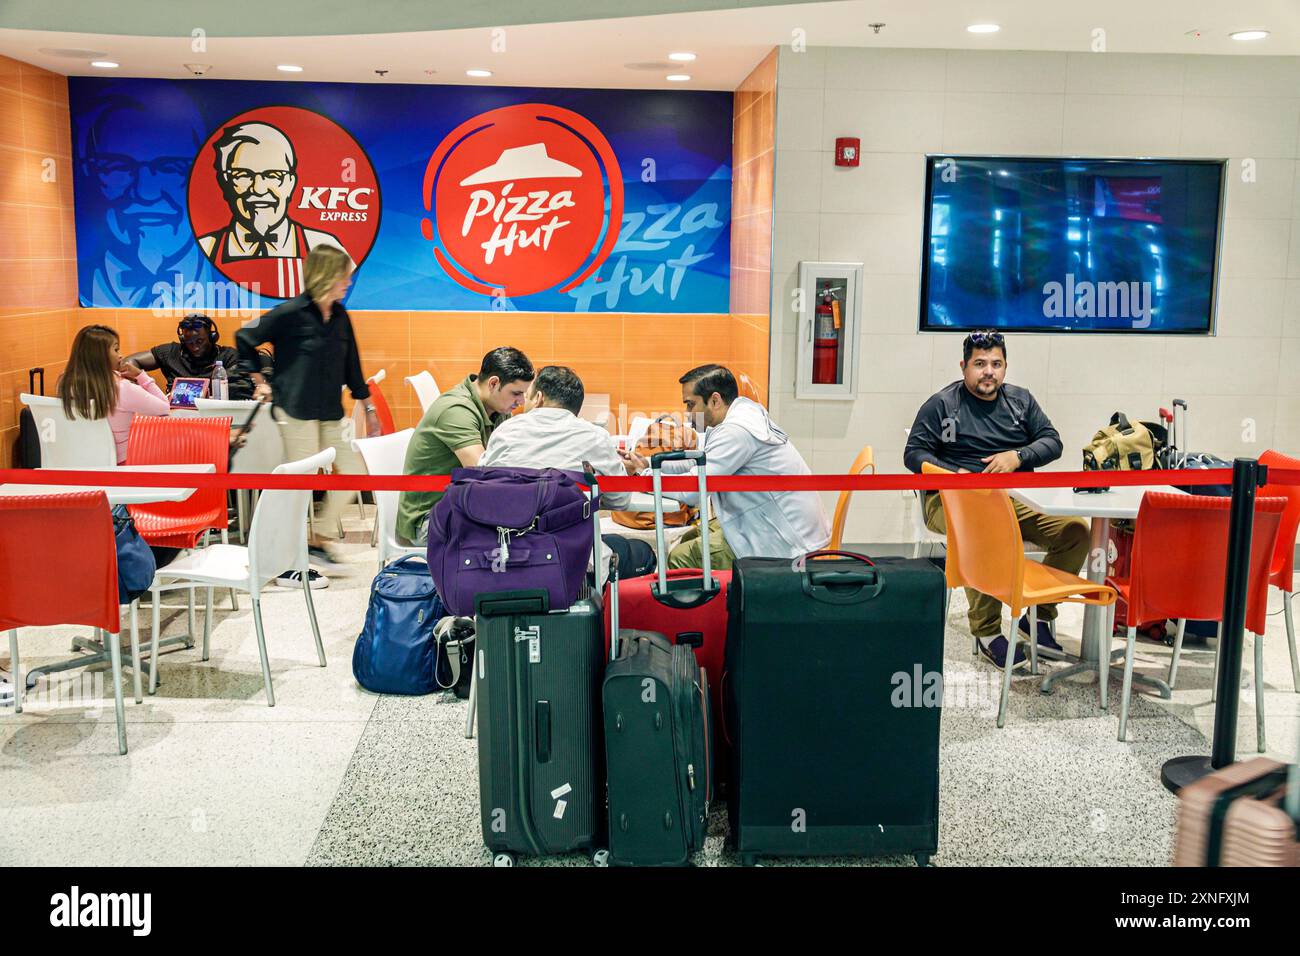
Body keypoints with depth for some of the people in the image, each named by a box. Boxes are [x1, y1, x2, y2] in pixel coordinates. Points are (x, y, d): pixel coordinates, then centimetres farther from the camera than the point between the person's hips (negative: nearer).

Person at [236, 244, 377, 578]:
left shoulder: (339, 315, 10)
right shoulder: (292, 313, -10)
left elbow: (351, 365, 16)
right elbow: (245, 338, -4)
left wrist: (367, 407, 17)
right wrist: (260, 381, -1)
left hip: (331, 414, 7)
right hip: (297, 411, -7)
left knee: (354, 472, 5)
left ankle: (318, 540, 20)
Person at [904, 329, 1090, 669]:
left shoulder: (1020, 399, 19)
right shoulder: (941, 404, 6)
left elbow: (1053, 442, 16)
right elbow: (913, 453, 2)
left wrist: (1017, 456, -4)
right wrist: (953, 474, -14)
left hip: (1014, 498, 5)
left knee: (1076, 529, -19)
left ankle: (1039, 616, -5)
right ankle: (987, 631, -25)